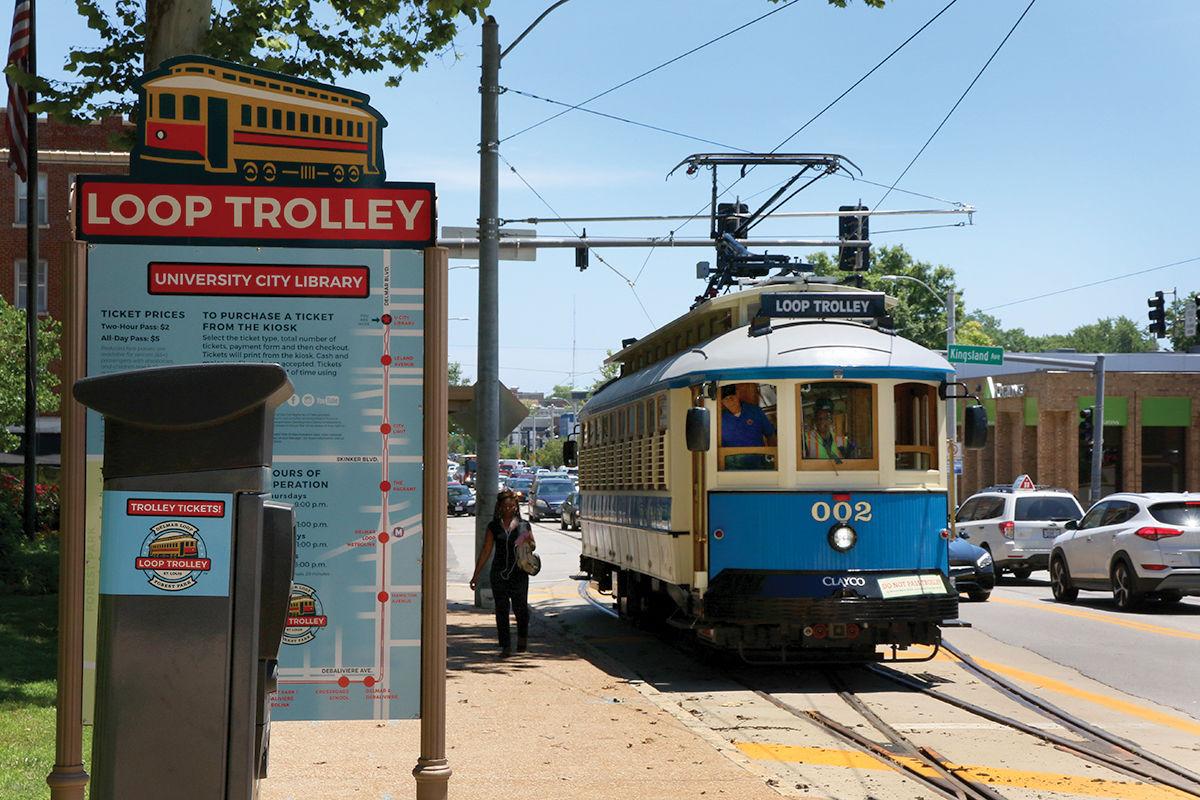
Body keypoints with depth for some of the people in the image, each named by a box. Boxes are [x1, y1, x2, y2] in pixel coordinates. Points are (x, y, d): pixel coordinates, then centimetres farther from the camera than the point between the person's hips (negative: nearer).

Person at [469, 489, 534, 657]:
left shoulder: (524, 525, 6)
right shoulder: (493, 526, 7)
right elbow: (485, 551, 9)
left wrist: (529, 541, -9)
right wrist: (476, 574, 7)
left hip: (519, 574, -1)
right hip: (499, 574, 1)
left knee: (520, 608, 1)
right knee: (501, 610, 1)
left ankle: (523, 637, 29)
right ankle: (506, 646, 8)